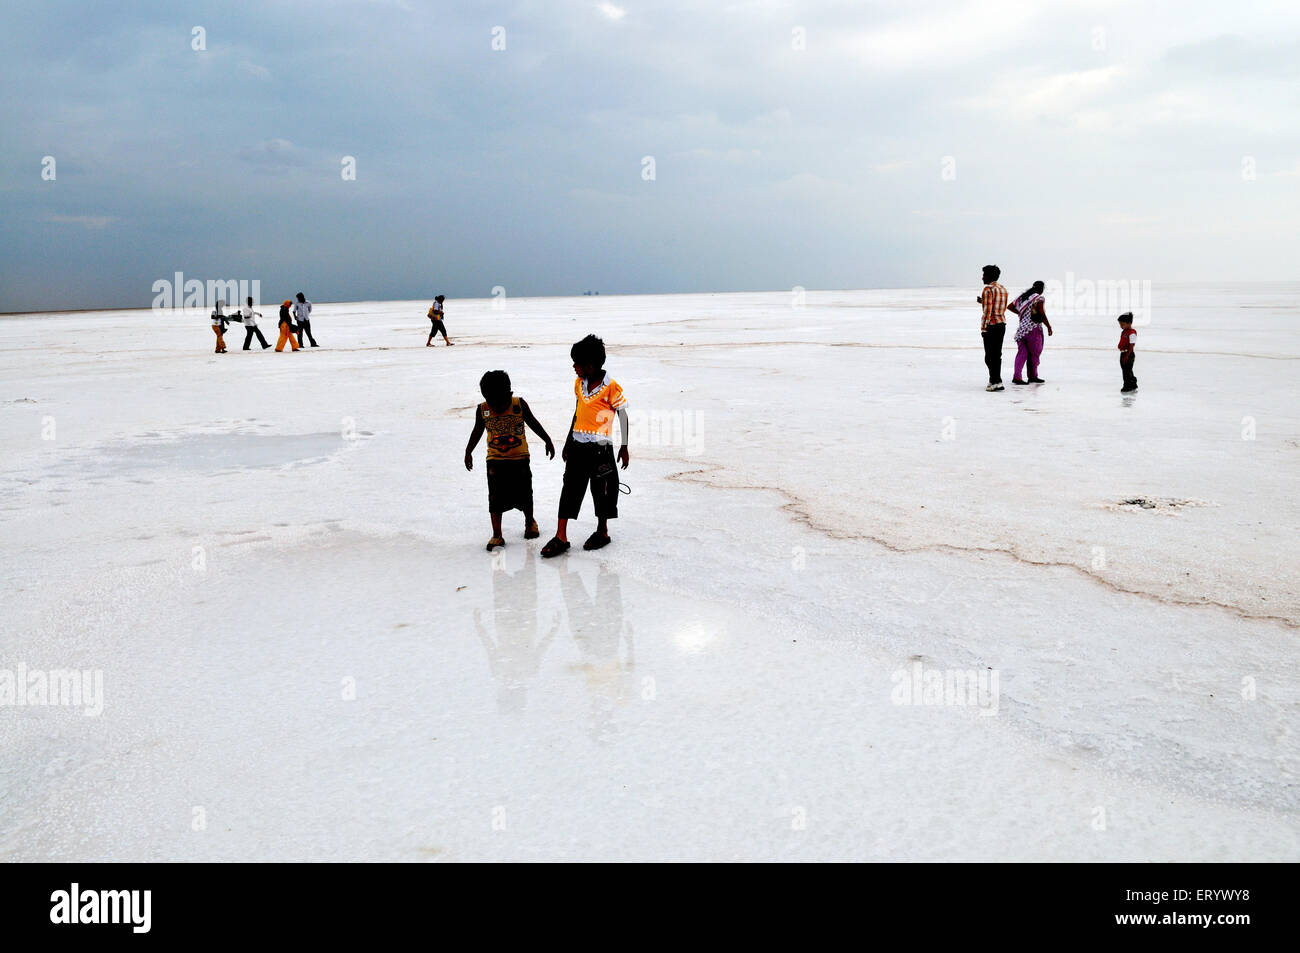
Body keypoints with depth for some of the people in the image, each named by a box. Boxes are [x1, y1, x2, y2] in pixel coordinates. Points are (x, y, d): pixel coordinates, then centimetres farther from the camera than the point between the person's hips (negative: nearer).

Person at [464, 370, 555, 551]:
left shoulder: (519, 404, -10)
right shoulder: (482, 410, -7)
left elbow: (533, 424, 5)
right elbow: (477, 431, 9)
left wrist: (548, 441, 10)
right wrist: (468, 452, 16)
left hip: (519, 458, 0)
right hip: (495, 461, 0)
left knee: (523, 495, 10)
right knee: (496, 498, -3)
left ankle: (530, 522, 37)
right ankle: (497, 535, 5)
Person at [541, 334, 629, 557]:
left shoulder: (611, 387, -11)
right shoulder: (579, 383, 9)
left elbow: (623, 416, -4)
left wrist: (624, 447, -2)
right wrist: (568, 442, 22)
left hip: (600, 447, -5)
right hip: (577, 444, 6)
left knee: (601, 489, 7)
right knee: (570, 487, 0)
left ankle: (602, 532, 25)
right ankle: (561, 537, -1)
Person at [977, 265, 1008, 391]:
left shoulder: (988, 289, -12)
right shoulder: (1003, 289, 14)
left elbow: (987, 311, -17)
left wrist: (983, 328, -15)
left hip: (991, 325, -9)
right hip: (1002, 324, 9)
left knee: (989, 356, -5)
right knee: (997, 354, 13)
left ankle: (996, 381, -10)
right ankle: (994, 381, 17)